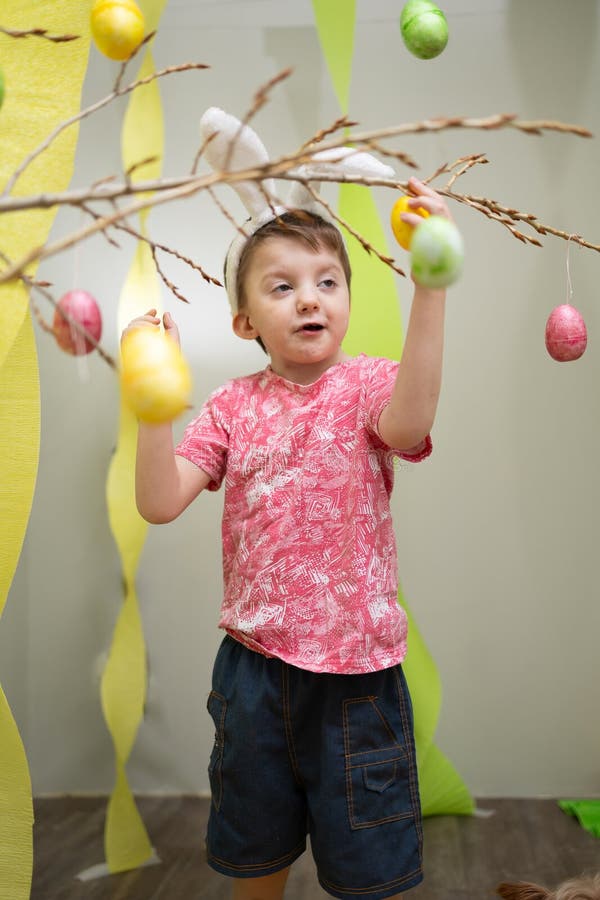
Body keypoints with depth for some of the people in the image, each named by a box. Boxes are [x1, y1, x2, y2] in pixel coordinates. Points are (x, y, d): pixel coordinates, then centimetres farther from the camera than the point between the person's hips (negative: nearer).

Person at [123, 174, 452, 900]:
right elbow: (159, 503, -10)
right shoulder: (233, 406, 0)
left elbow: (407, 426, -34)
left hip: (353, 670, -3)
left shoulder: (367, 385, -9)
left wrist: (430, 285, -43)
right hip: (254, 665, 3)